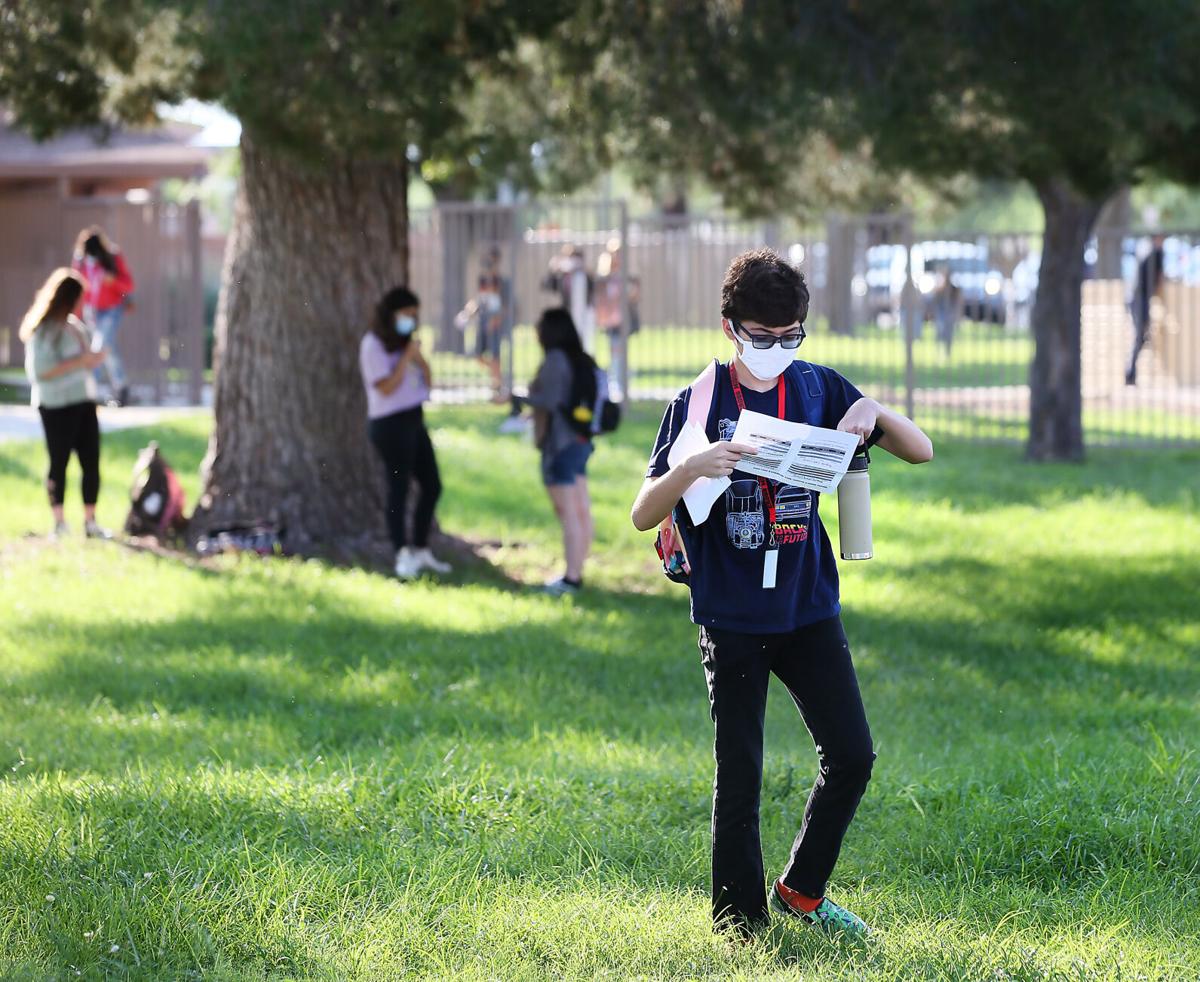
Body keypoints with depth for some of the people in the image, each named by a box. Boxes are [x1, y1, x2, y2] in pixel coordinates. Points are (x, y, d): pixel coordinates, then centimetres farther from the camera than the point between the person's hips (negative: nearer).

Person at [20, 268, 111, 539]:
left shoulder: (75, 325, 12)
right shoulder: (44, 330, -12)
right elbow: (40, 371, -20)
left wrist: (95, 356, 2)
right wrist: (80, 361, -20)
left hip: (84, 402, 7)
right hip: (56, 406, -7)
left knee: (91, 461, 4)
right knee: (59, 463, 0)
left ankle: (90, 522, 9)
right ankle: (59, 523, 6)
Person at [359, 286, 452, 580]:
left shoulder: (404, 342, 14)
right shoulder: (373, 345, -10)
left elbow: (427, 382, 13)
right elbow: (386, 387, -17)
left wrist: (420, 359, -5)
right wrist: (406, 357, -17)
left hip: (413, 419, 9)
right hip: (390, 423, -9)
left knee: (432, 486, 11)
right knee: (399, 489, -7)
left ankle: (420, 549, 22)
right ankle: (403, 556, -4)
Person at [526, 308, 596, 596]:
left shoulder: (554, 361, -15)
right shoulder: (582, 360, 11)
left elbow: (548, 402, -19)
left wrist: (531, 393, 1)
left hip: (560, 443, -9)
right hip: (581, 442, 9)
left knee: (568, 513, -8)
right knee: (582, 511, 11)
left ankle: (571, 578, -8)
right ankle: (577, 572, 18)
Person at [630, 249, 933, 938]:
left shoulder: (820, 389, 3)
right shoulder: (701, 401, -6)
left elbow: (921, 452, 5)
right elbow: (643, 517, -9)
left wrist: (875, 412, -16)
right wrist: (691, 469, -29)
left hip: (810, 608, 3)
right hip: (733, 617, -3)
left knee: (852, 754, 0)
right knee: (739, 777, 0)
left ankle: (802, 891, 19)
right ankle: (741, 924, 12)